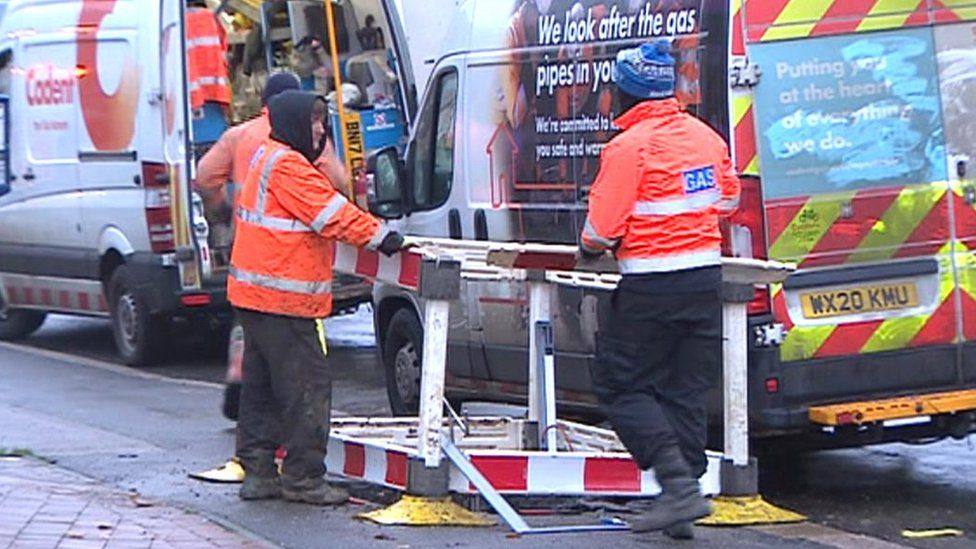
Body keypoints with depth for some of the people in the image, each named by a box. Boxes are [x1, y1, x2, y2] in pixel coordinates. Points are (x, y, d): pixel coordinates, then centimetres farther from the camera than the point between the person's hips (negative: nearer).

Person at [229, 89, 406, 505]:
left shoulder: (268, 158, 19)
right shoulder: (287, 165, -15)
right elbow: (332, 213, -19)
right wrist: (379, 236, -16)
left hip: (254, 295, 11)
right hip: (282, 297, -11)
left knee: (261, 386, 13)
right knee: (307, 386, -7)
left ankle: (257, 471, 17)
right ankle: (303, 478, -5)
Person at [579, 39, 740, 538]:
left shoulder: (630, 146, -16)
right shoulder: (705, 138, 7)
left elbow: (601, 230, -16)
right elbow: (727, 200, 23)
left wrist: (588, 248, 6)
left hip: (650, 290, -7)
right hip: (705, 280, 7)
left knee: (620, 388, 5)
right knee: (685, 393, 12)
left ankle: (679, 485, -10)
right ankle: (680, 512, 11)